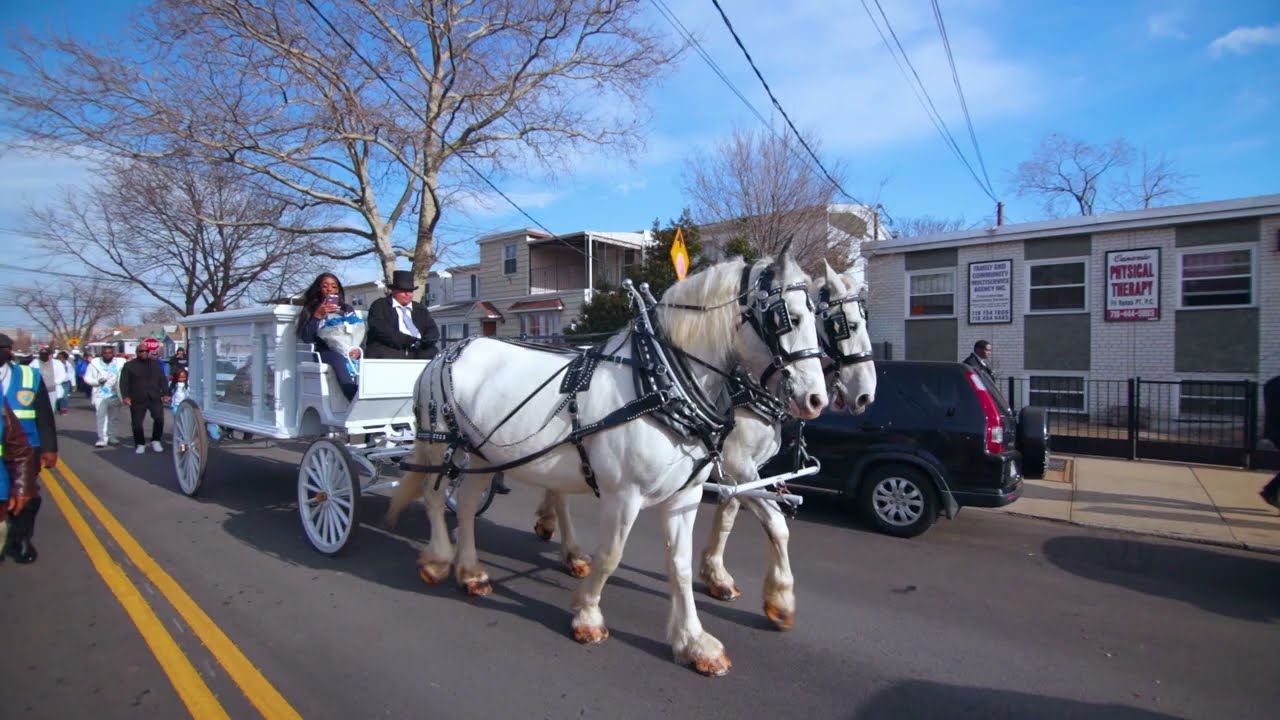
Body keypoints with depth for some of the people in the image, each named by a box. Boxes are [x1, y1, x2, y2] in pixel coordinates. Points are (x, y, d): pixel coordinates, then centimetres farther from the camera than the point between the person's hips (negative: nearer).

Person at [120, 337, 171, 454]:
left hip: (155, 398, 1)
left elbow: (163, 380, 11)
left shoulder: (156, 364, 13)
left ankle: (156, 441, 7)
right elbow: (124, 383, -1)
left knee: (159, 419, -10)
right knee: (137, 423, 2)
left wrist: (165, 394, 0)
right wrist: (126, 396, -13)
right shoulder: (129, 365, 4)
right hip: (137, 399, -1)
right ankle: (140, 444, 15)